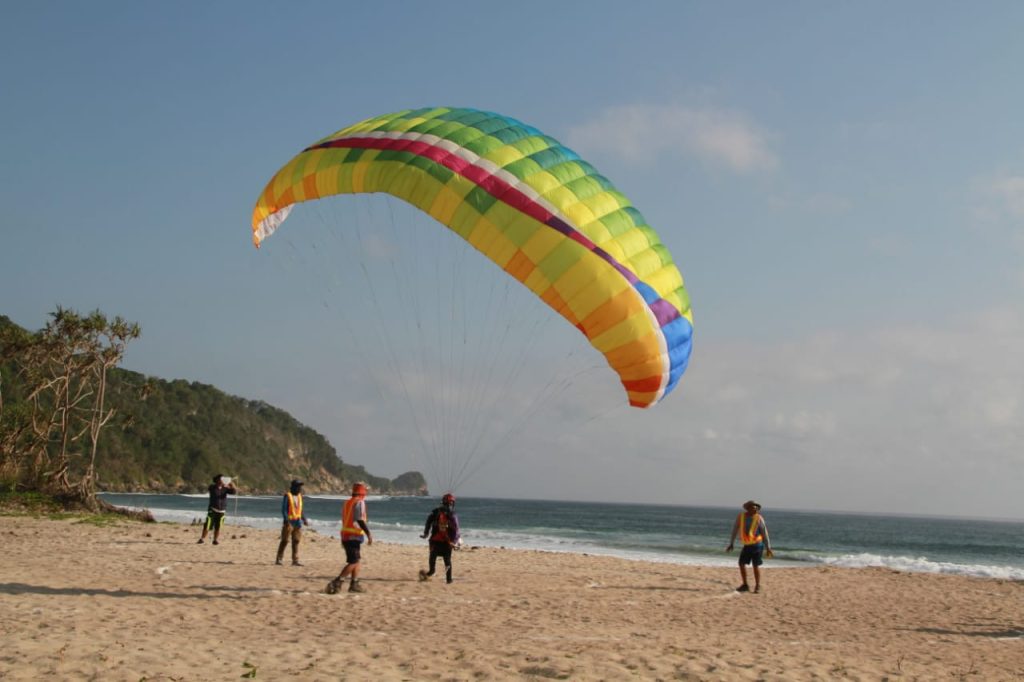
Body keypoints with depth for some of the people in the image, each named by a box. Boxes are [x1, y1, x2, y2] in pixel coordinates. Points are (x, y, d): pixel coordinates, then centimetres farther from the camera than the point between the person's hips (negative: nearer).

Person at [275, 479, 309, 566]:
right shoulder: (287, 496, -8)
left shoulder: (299, 496, 12)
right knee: (284, 541, -4)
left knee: (296, 541, 4)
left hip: (297, 522, 6)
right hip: (289, 522, -6)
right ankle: (279, 559, 4)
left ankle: (295, 561, 6)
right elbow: (283, 509, -13)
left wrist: (304, 519, 9)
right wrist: (286, 520, -23)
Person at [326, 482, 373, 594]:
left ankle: (354, 584, 14)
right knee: (353, 562, -9)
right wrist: (369, 534, -19)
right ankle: (336, 583, -16)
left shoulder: (347, 502, 15)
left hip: (345, 535, 9)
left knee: (356, 560, 16)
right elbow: (360, 520, -19)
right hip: (354, 536, -9)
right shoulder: (359, 502, -11)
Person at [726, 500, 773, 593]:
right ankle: (745, 585, 13)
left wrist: (768, 548, -6)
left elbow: (765, 533, -6)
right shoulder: (740, 517, -4)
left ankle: (757, 586, 8)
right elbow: (735, 530, 5)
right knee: (742, 563, 1)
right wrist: (731, 544, 8)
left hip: (757, 545, -4)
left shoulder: (759, 518, -10)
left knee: (756, 566, -4)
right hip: (747, 545, 4)